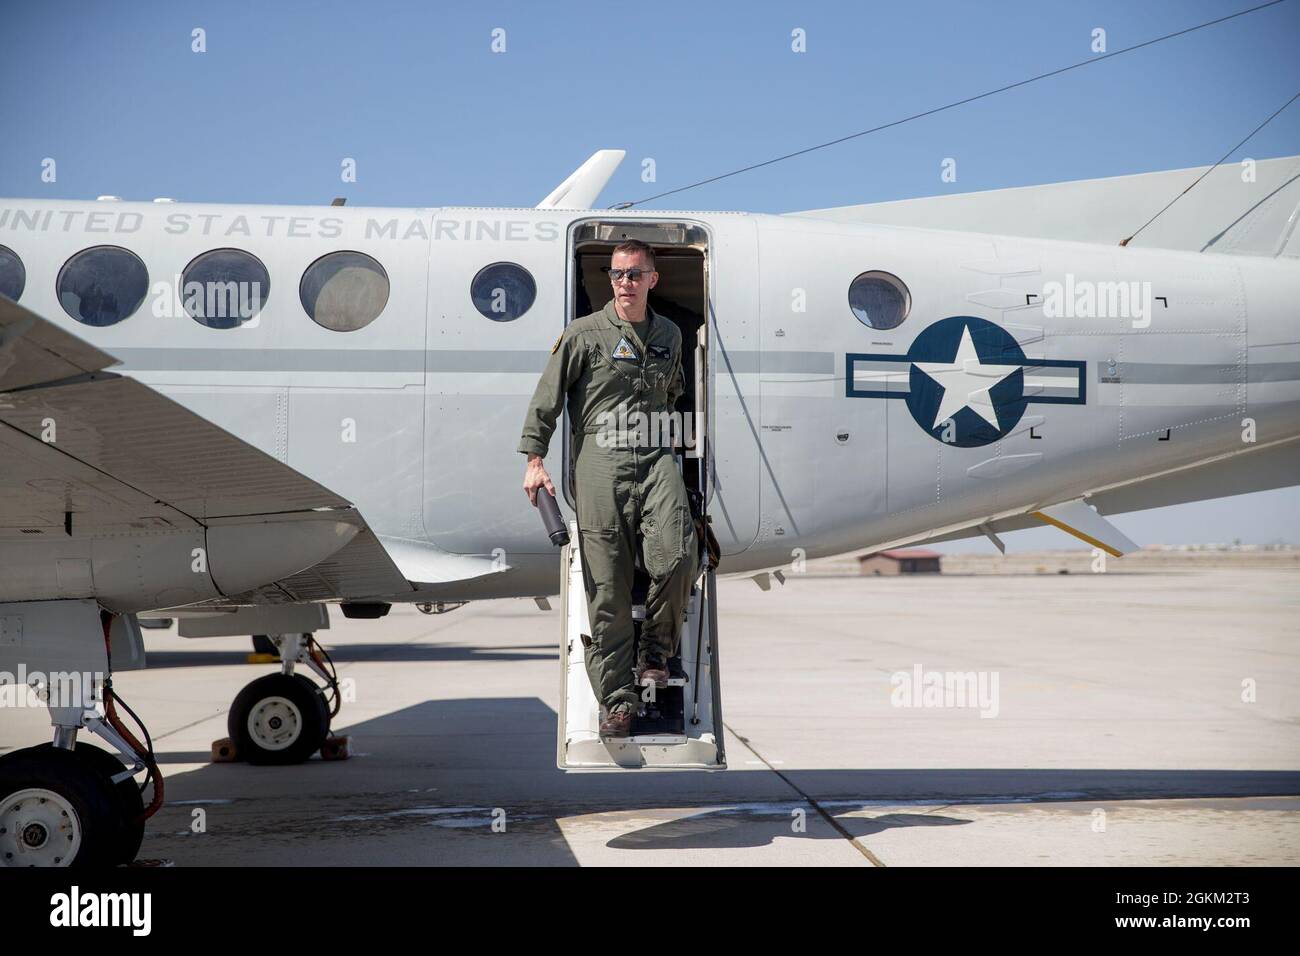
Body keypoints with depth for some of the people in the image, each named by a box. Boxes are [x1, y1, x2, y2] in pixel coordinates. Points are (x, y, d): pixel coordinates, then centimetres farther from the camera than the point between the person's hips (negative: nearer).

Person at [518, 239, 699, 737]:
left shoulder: (669, 335, 18)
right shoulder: (584, 334, 5)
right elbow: (546, 398, 4)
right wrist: (534, 460, -2)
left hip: (656, 457, 3)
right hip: (600, 459, -3)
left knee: (678, 556, -20)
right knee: (607, 584, -4)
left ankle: (656, 649, 6)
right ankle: (616, 698, 4)